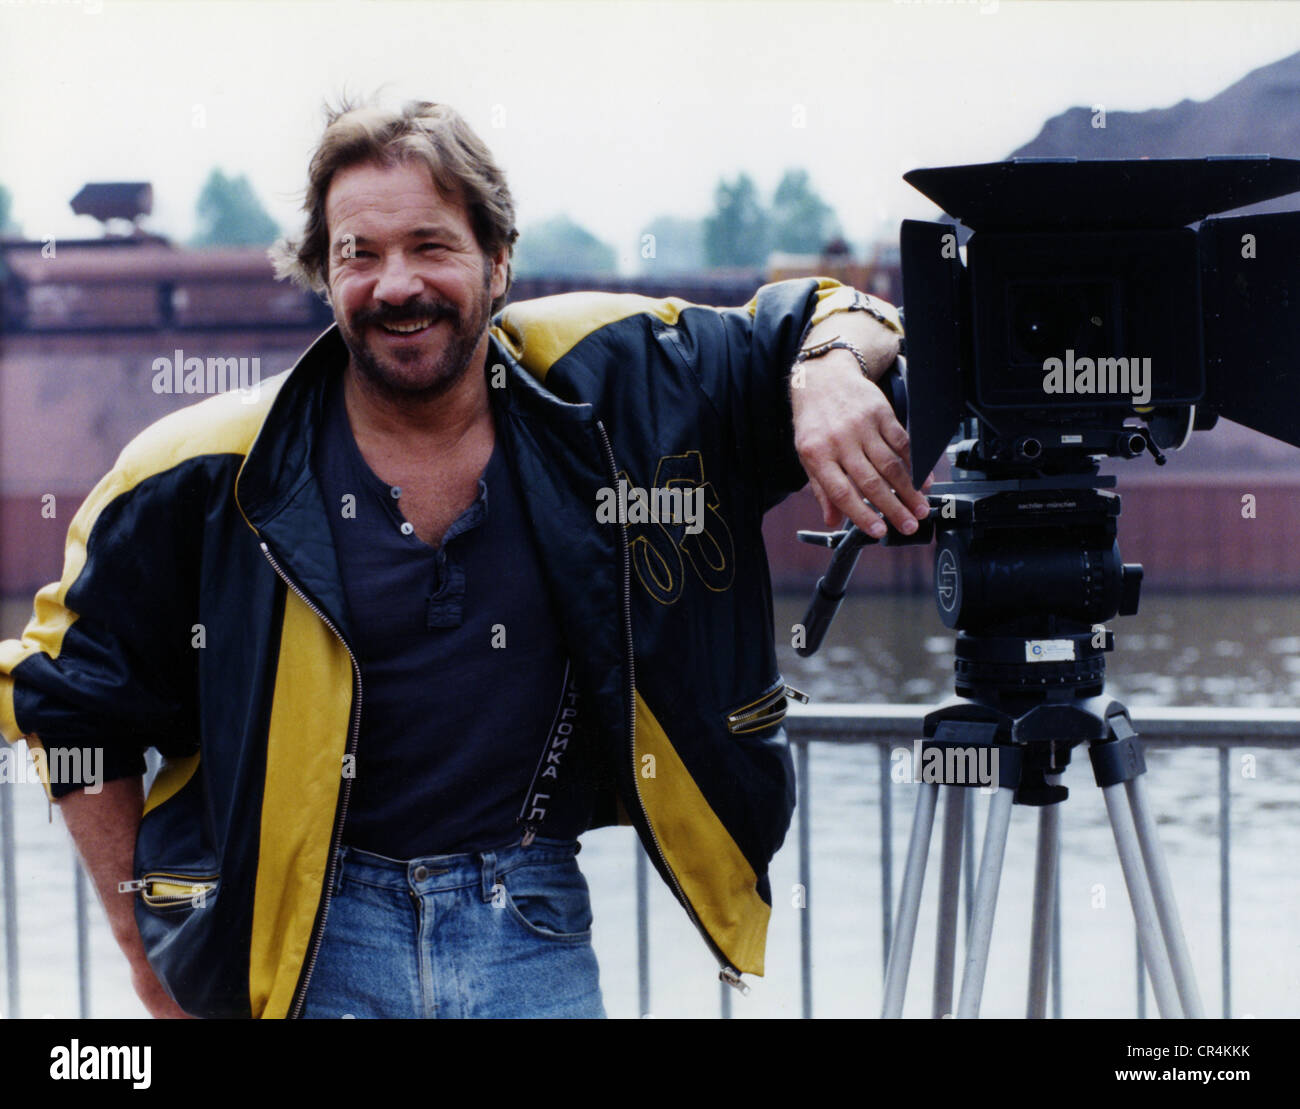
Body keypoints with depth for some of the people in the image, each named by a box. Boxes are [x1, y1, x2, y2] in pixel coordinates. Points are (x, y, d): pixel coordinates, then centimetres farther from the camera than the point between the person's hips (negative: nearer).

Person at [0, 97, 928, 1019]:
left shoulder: (600, 382, -3)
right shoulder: (212, 475, -6)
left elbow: (828, 317, 6)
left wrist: (828, 366, -19)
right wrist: (145, 944, 4)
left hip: (534, 926, 1)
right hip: (308, 933, -1)